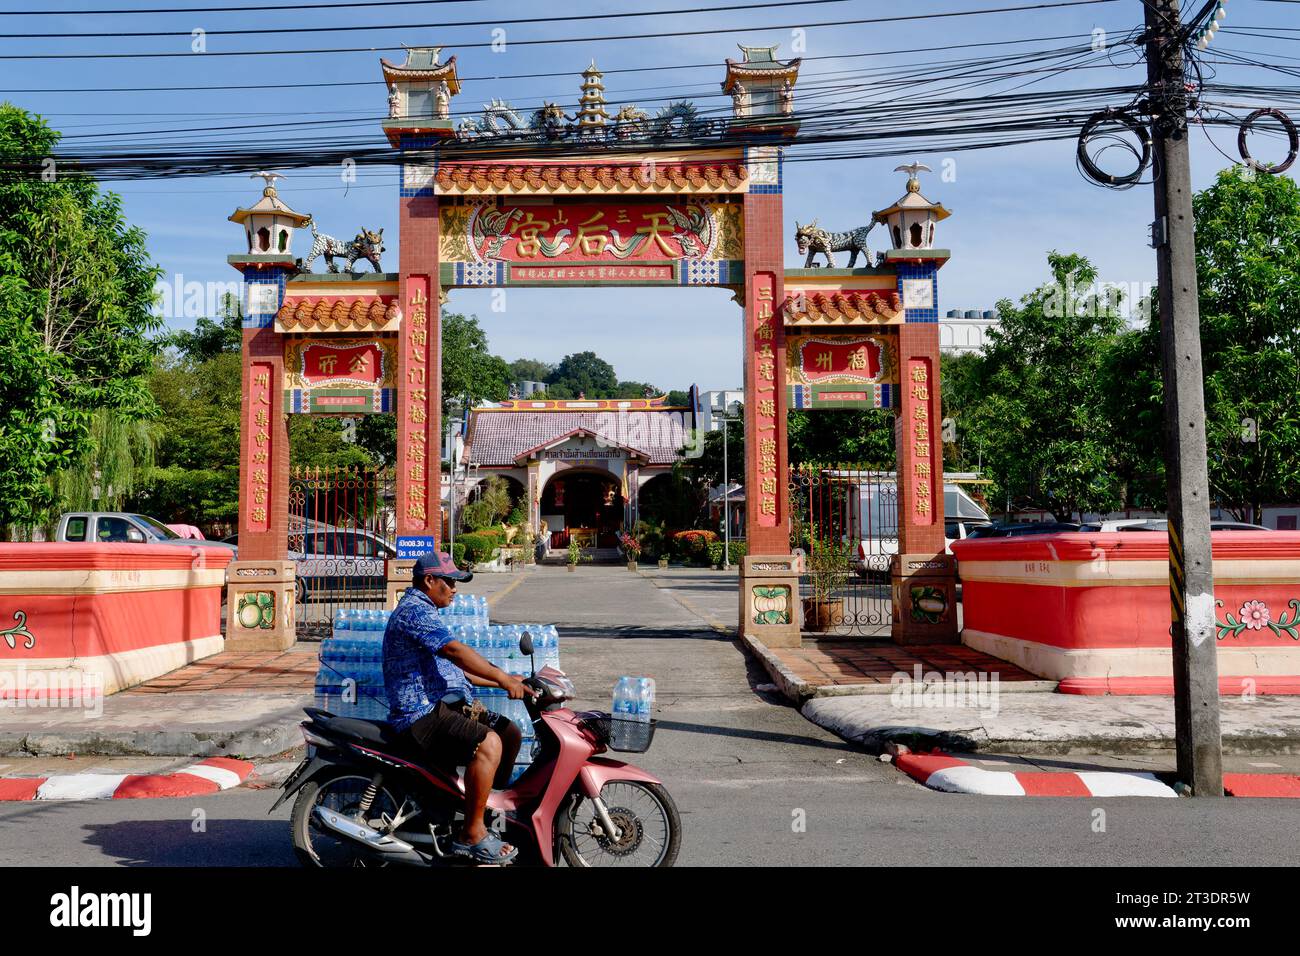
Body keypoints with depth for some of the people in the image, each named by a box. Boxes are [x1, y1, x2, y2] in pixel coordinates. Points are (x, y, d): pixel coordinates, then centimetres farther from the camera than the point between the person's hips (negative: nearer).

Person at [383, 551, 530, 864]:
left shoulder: (424, 612, 24)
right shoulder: (414, 610, -11)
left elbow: (452, 667, 26)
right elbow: (454, 650, -25)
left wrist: (502, 683, 18)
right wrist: (502, 677, -26)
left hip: (445, 705, 11)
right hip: (422, 714, -11)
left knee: (510, 733, 7)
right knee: (488, 743, -28)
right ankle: (472, 835, -21)